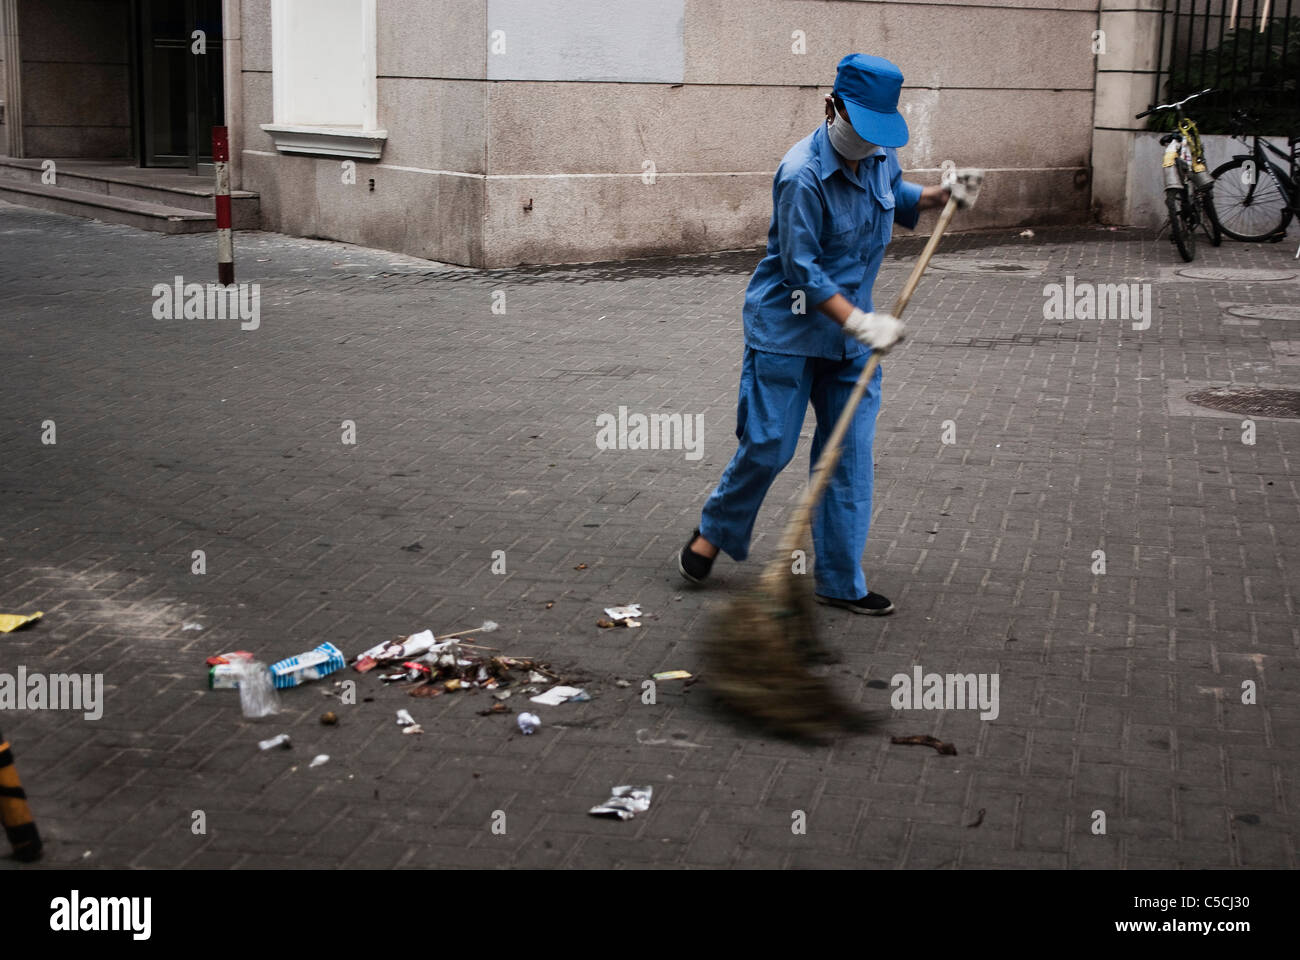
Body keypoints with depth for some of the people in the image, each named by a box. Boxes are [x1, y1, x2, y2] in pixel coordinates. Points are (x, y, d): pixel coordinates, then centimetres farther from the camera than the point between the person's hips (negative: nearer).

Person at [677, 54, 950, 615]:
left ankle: (840, 581, 12)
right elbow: (800, 269, -21)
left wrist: (935, 197, 7)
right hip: (787, 328, -6)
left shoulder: (880, 157, 2)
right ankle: (715, 532, 26)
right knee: (768, 446, -2)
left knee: (851, 453, 4)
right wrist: (859, 322, -26)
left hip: (850, 331, 6)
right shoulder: (802, 175, -20)